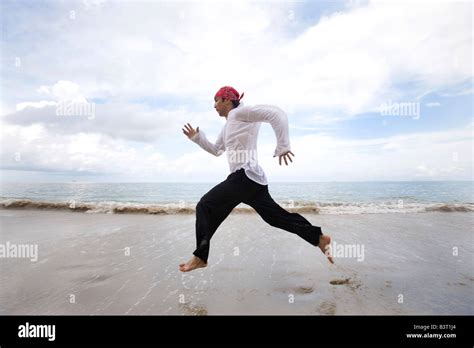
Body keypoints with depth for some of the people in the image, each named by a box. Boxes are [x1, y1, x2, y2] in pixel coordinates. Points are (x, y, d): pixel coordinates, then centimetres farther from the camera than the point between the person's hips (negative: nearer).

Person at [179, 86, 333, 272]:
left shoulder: (239, 112, -5)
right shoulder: (227, 125, 25)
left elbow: (276, 113, -16)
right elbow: (216, 150, 36)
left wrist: (282, 146, -19)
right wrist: (197, 137, 24)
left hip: (245, 176, -10)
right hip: (251, 178, 10)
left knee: (205, 206, -6)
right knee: (275, 215, 10)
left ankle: (200, 257, 0)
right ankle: (320, 238, 14)